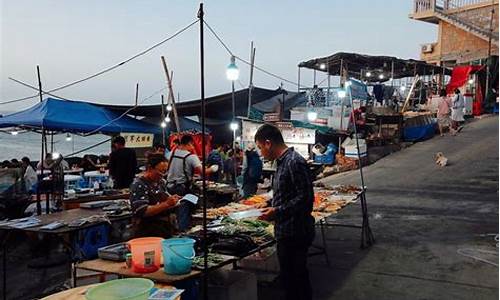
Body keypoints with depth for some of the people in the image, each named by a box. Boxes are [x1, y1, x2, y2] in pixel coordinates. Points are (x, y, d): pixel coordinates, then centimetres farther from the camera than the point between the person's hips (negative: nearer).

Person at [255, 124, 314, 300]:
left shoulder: (294, 162, -19)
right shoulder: (283, 161, 12)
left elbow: (305, 198, -24)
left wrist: (278, 211, -23)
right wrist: (271, 207, 11)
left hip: (295, 233, -10)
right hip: (286, 232, 10)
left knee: (296, 278, 2)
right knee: (288, 276, 21)